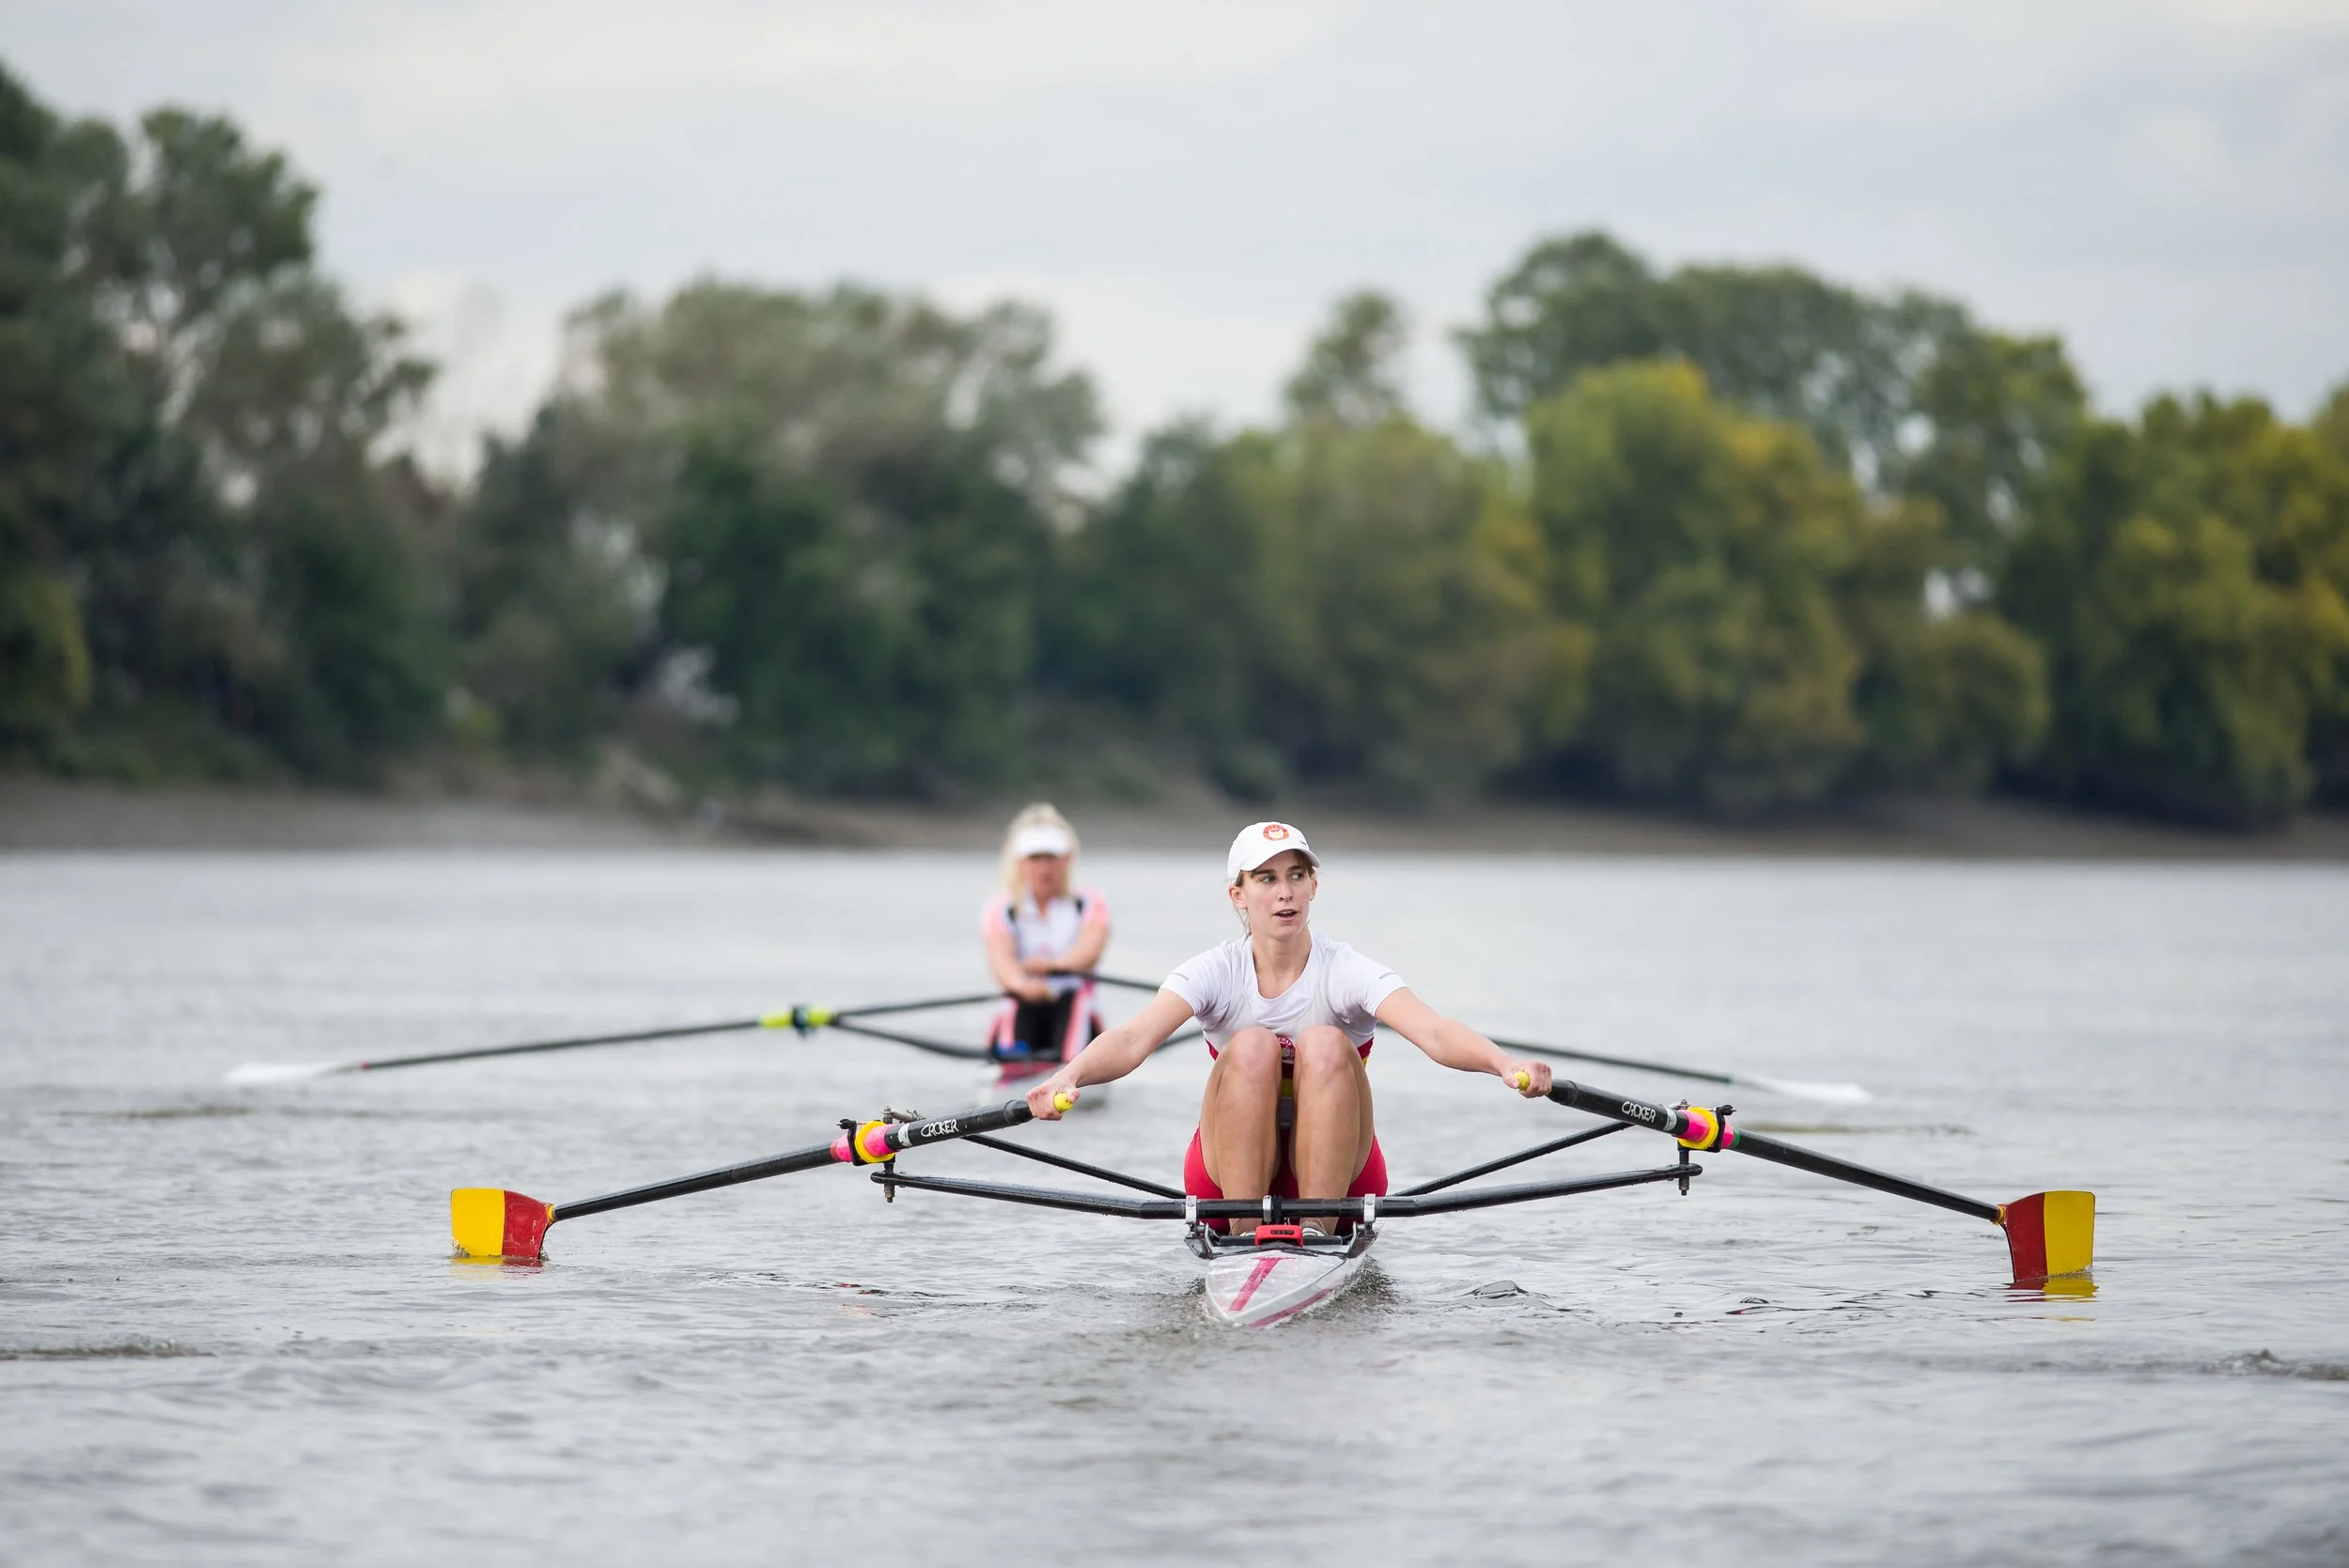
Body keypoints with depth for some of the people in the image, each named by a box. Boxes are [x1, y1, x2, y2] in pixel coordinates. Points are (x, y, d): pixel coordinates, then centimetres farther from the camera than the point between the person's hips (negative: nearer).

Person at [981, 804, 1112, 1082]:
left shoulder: (1091, 903, 9)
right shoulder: (1000, 910, 8)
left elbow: (1090, 951, -14)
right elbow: (1000, 957, -13)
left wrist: (1054, 965, -38)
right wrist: (1021, 983, -39)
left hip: (1075, 1017, 0)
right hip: (1024, 1012, 0)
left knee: (1078, 993, -31)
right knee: (1017, 999, -31)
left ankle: (1071, 1061, -50)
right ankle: (1014, 1061, -52)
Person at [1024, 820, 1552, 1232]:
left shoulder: (1347, 972, -10)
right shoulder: (1216, 973, -7)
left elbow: (1434, 1033, -29)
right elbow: (1133, 1038, -25)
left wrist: (1506, 1064, -50)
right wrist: (1068, 1077, -47)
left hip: (1334, 1168, -1)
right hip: (1234, 1169, 1)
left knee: (1324, 1043, -27)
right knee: (1251, 1046, -26)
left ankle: (1319, 1230, -26)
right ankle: (1245, 1234, -25)